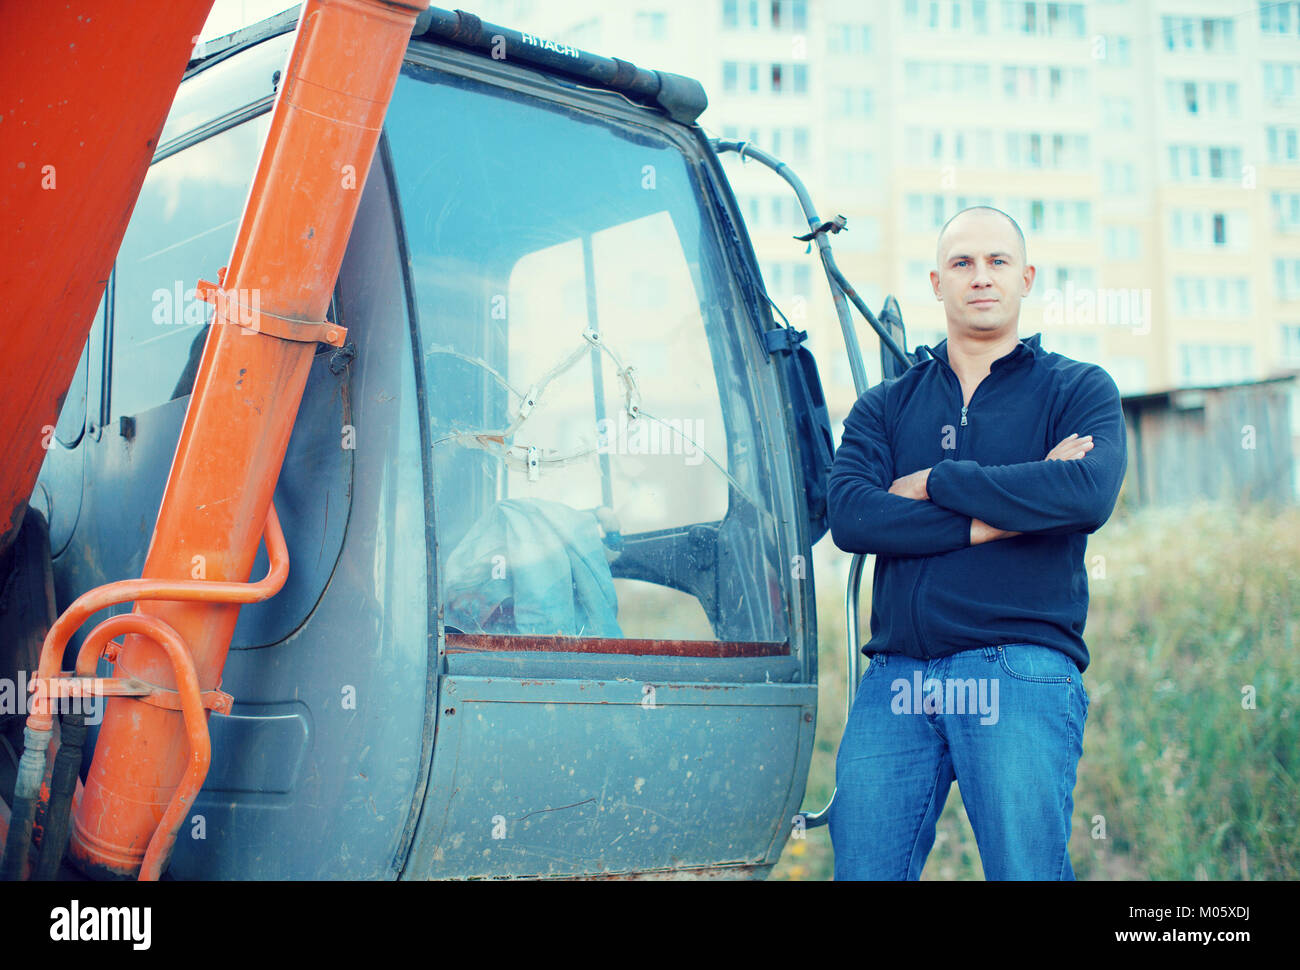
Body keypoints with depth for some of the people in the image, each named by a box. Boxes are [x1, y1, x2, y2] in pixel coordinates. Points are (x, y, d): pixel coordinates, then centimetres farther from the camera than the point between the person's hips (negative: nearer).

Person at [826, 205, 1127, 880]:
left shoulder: (1079, 389, 10)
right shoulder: (885, 406, 16)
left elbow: (1089, 494, -12)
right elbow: (849, 517, -2)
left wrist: (936, 481, -5)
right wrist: (1001, 512, -10)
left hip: (1022, 667, -2)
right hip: (895, 673, 3)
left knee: (1025, 869, -2)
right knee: (862, 871, 2)